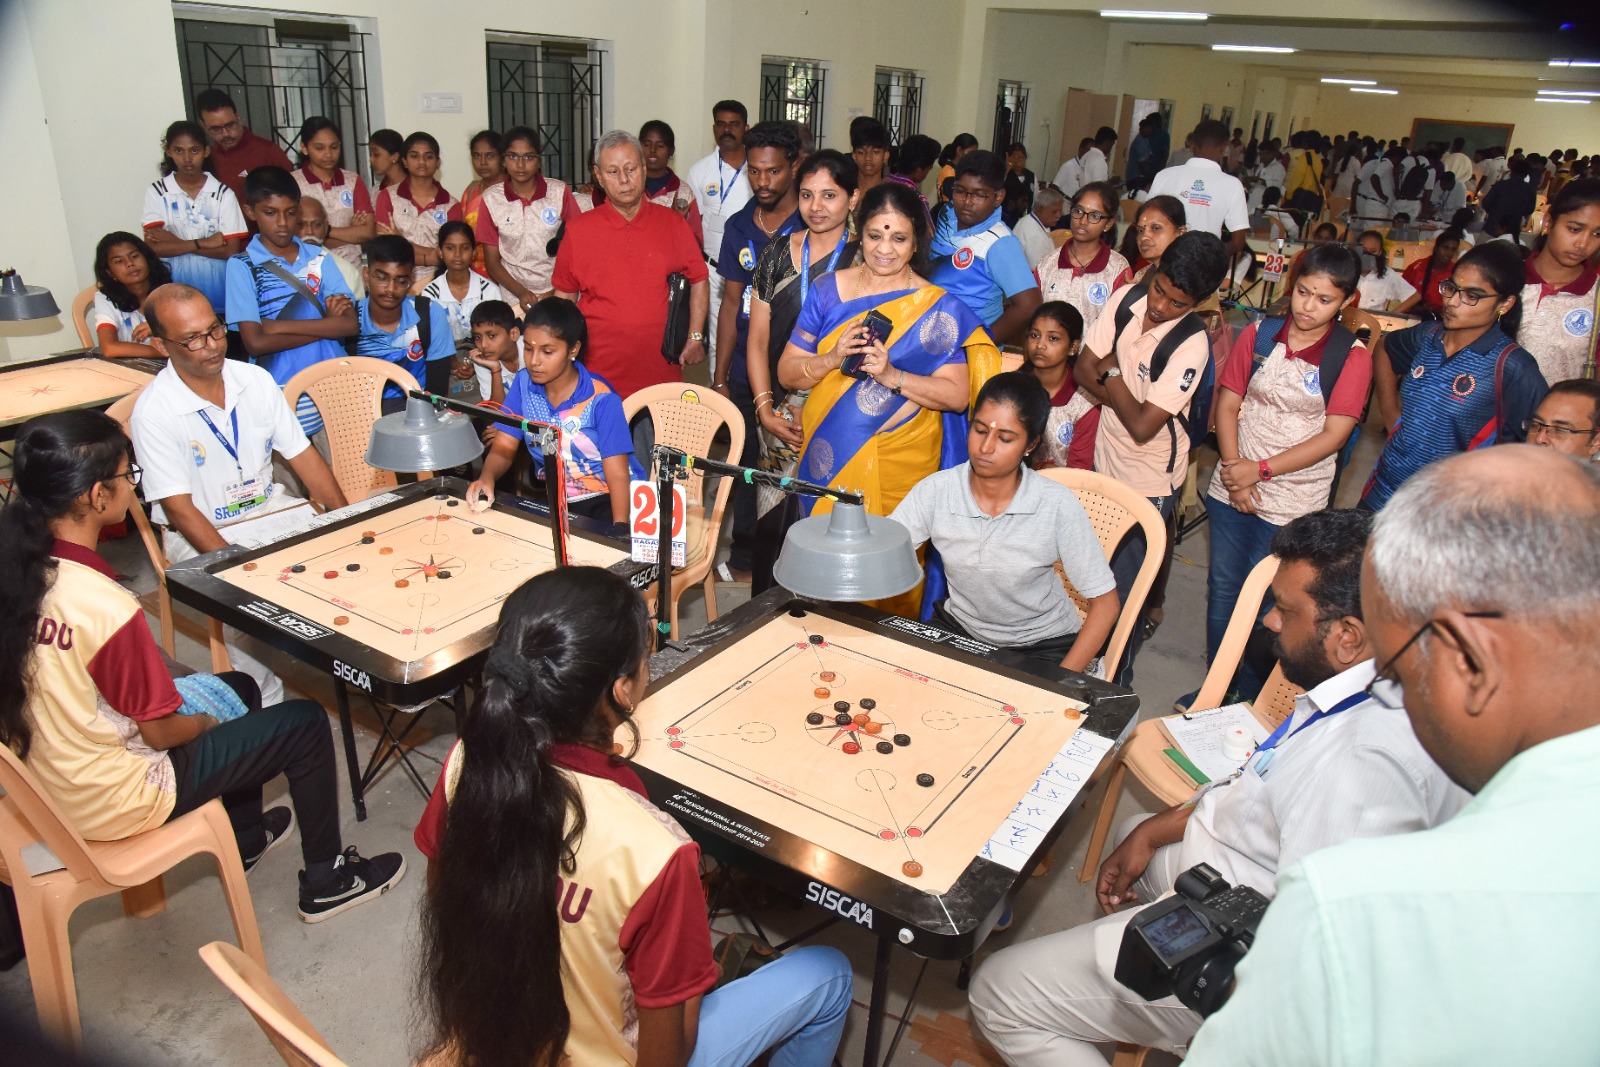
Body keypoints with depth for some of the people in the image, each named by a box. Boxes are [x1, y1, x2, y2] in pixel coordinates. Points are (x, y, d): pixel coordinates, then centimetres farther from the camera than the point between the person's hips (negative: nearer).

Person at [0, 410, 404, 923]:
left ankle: (244, 837, 42)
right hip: (111, 805, -8)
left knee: (238, 687, 25)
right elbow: (161, 732, -21)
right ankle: (326, 881, 20)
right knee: (305, 722, 2)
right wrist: (205, 721, -1)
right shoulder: (107, 607, -33)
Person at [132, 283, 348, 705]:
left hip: (273, 509, 5)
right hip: (203, 533, -5)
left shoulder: (255, 380, 0)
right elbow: (178, 508, -17)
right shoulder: (154, 410, -15)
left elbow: (301, 454, 4)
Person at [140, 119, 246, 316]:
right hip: (177, 281, 0)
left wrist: (175, 242, -9)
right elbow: (153, 246, -6)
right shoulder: (157, 192, 3)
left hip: (217, 278, 0)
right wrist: (204, 243, -12)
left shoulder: (223, 194, 1)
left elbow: (231, 250, -6)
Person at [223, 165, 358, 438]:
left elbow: (351, 324, -3)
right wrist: (326, 326, -7)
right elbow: (255, 343, -8)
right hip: (282, 388, -3)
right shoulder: (242, 265, 1)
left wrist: (279, 326, -9)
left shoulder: (319, 259, 10)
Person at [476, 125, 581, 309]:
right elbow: (492, 261, 4)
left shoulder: (560, 192, -1)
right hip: (514, 299, 0)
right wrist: (521, 293, -10)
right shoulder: (491, 198, 1)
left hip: (558, 296, 0)